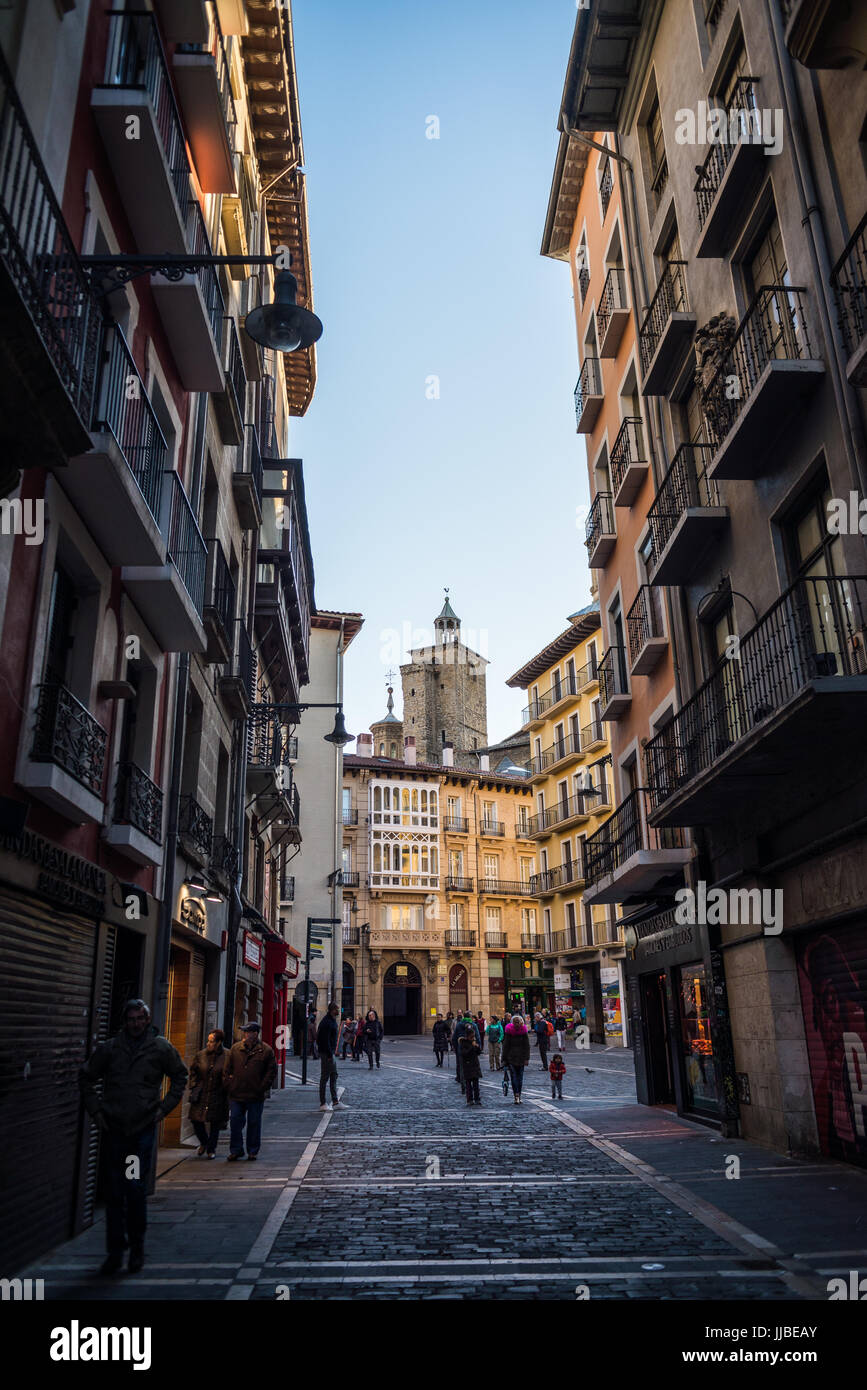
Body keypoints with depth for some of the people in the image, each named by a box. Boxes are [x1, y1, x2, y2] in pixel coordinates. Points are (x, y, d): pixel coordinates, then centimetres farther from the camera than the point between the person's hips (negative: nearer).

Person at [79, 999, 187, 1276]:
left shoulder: (161, 1048, 0)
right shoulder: (109, 1048, 1)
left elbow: (180, 1076, 11)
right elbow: (86, 1078, 14)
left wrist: (165, 1107, 4)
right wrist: (95, 1109, 5)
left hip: (144, 1128, -1)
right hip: (114, 1128, 1)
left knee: (137, 1188, -1)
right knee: (115, 1191, 6)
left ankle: (137, 1247, 16)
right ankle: (115, 1250, 18)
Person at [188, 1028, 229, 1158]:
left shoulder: (227, 1056, -10)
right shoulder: (201, 1055, 0)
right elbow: (193, 1071, 12)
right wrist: (194, 1087, 4)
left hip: (218, 1097, -3)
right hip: (200, 1094, 3)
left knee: (215, 1123, 6)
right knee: (196, 1120, 2)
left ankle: (211, 1149, 26)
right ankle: (204, 1143, 31)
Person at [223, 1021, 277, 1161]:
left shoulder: (265, 1050, -4)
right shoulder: (236, 1048, 5)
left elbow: (272, 1071, -1)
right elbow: (227, 1069, 10)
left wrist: (263, 1088, -7)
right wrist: (228, 1084, 0)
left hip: (256, 1096, -2)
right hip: (236, 1095, 2)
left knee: (254, 1123, 7)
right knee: (235, 1122, 4)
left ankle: (253, 1151, 21)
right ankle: (235, 1150, 18)